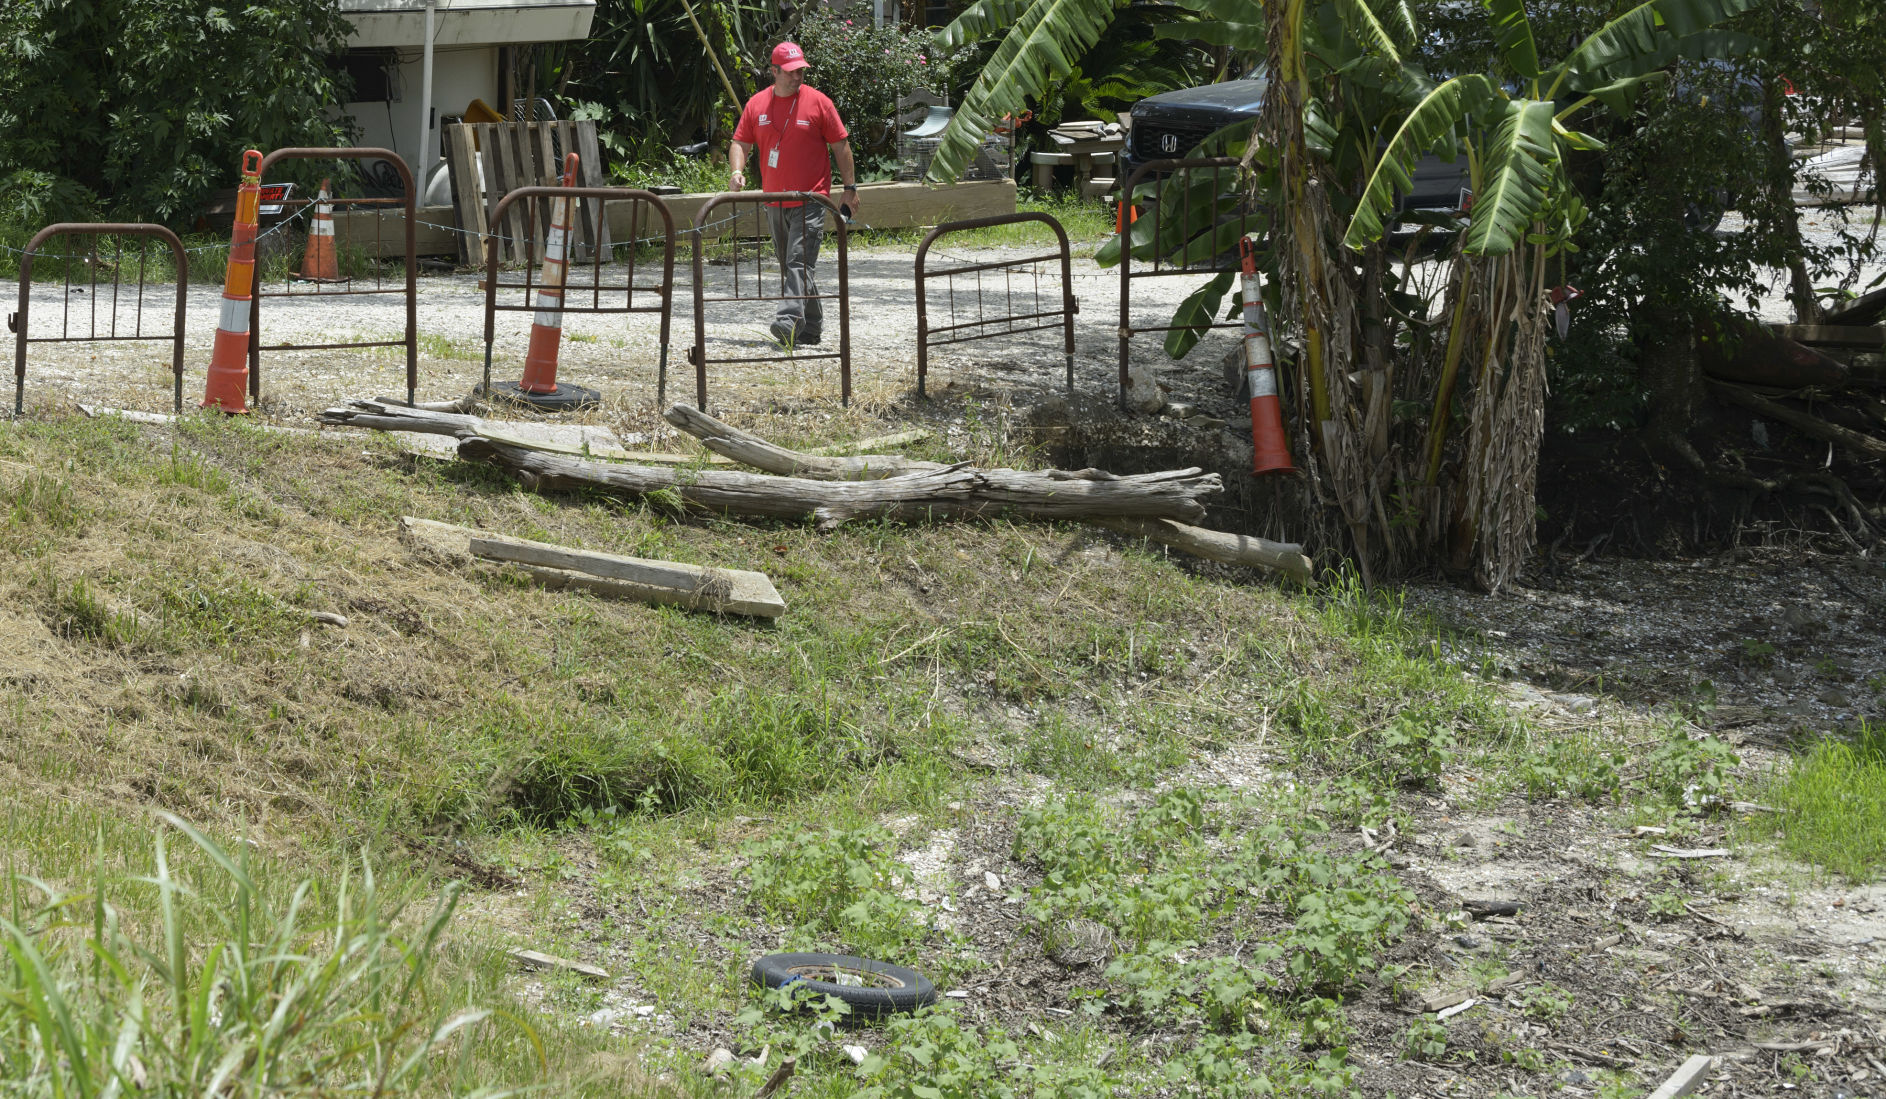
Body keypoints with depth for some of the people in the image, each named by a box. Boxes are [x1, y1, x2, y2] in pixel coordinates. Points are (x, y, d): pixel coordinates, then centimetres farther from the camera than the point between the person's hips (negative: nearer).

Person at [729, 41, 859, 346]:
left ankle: (790, 322, -27)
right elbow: (740, 143, 10)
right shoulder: (756, 105, 7)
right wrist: (737, 170, -10)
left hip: (810, 201, -5)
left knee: (799, 263, -17)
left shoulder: (818, 102, -2)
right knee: (788, 267, 11)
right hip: (775, 203, 5)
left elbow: (840, 146, 1)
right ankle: (812, 327, 22)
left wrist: (850, 188, 0)